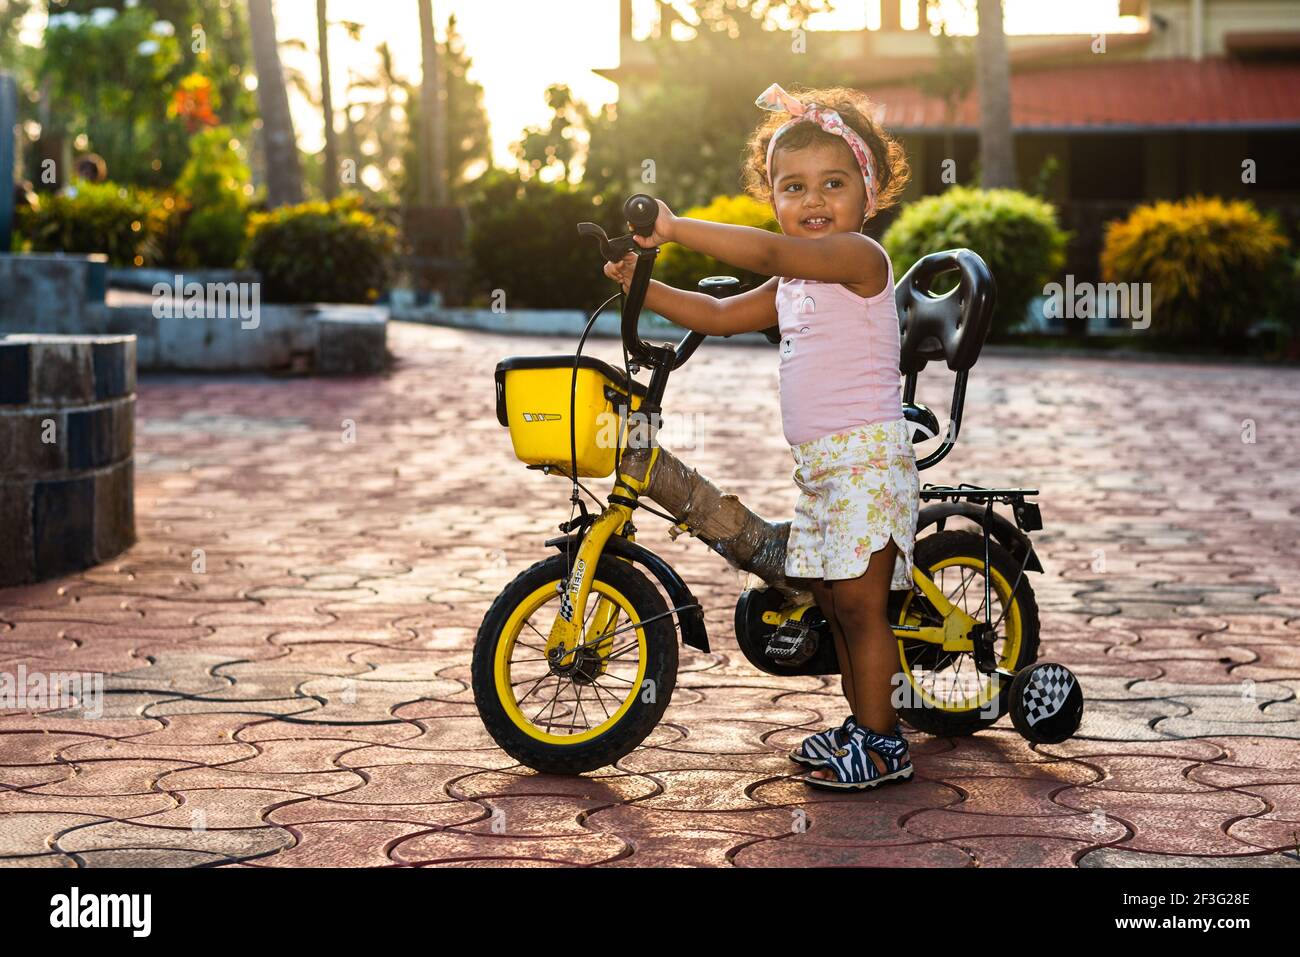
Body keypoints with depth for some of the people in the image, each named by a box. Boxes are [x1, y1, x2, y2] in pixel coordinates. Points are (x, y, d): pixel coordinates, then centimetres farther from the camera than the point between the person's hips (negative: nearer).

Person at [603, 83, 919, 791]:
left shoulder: (860, 256, -12)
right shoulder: (795, 283, 18)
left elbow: (769, 253, -28)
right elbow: (721, 315, 23)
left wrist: (676, 227, -28)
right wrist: (645, 287, 12)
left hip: (867, 459, -9)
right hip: (820, 466, 9)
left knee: (859, 602, -6)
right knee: (833, 601, 14)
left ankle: (880, 743, 4)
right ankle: (862, 722, 25)